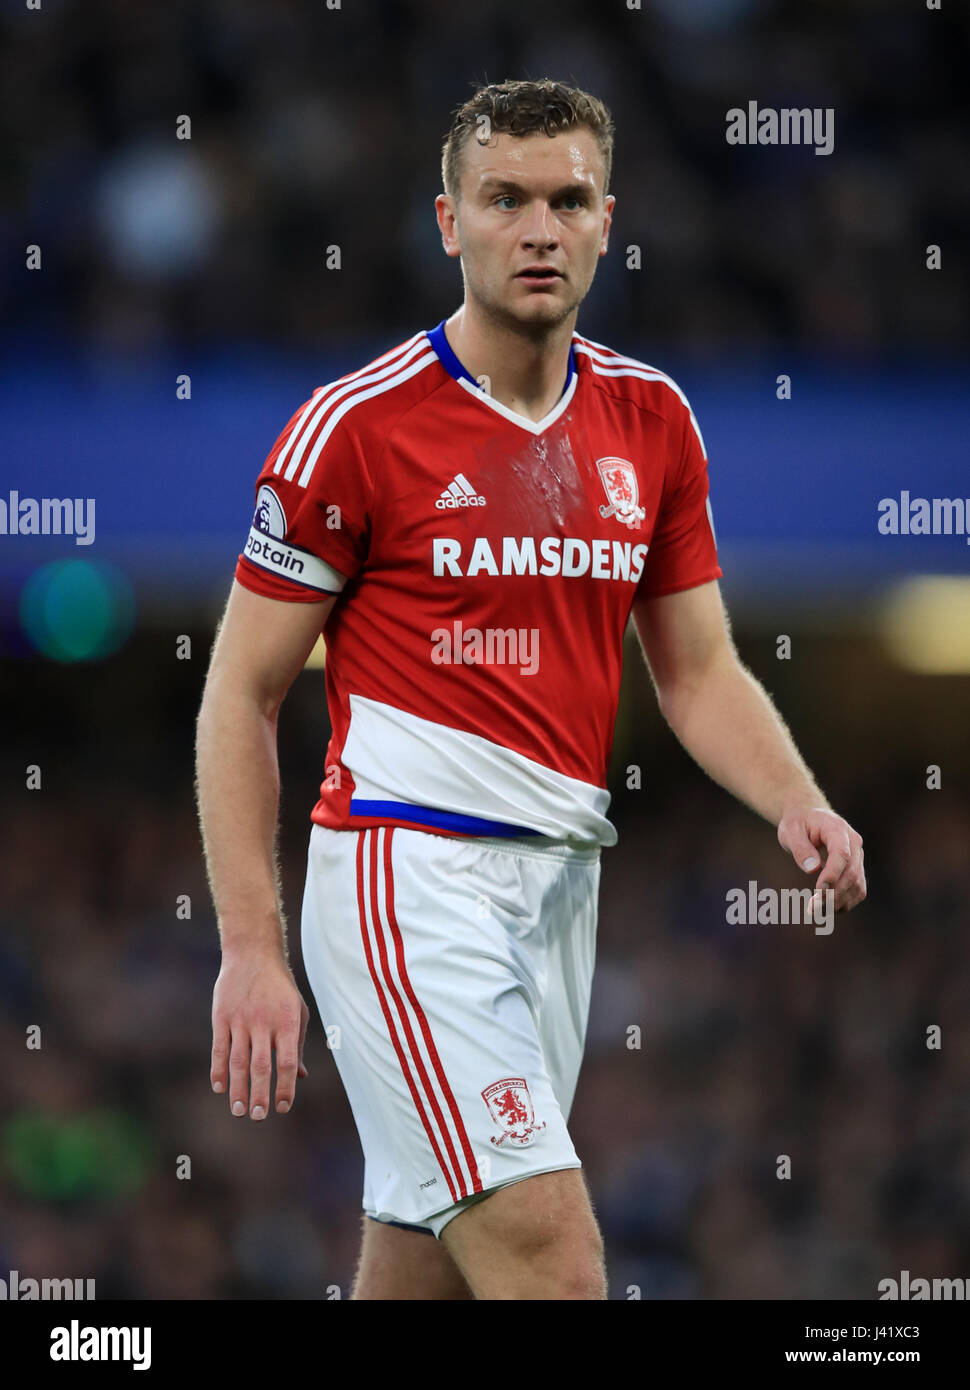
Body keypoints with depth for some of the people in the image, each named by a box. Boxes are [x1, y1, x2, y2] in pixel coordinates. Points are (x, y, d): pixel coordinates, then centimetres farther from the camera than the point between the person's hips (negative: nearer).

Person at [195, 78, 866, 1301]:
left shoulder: (651, 419, 10)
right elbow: (241, 694, -3)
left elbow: (698, 672, 16)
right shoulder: (356, 424, -7)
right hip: (408, 874, -6)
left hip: (559, 881, 6)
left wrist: (798, 805, -5)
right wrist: (250, 947, -9)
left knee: (424, 1268, 9)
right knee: (552, 1264, -19)